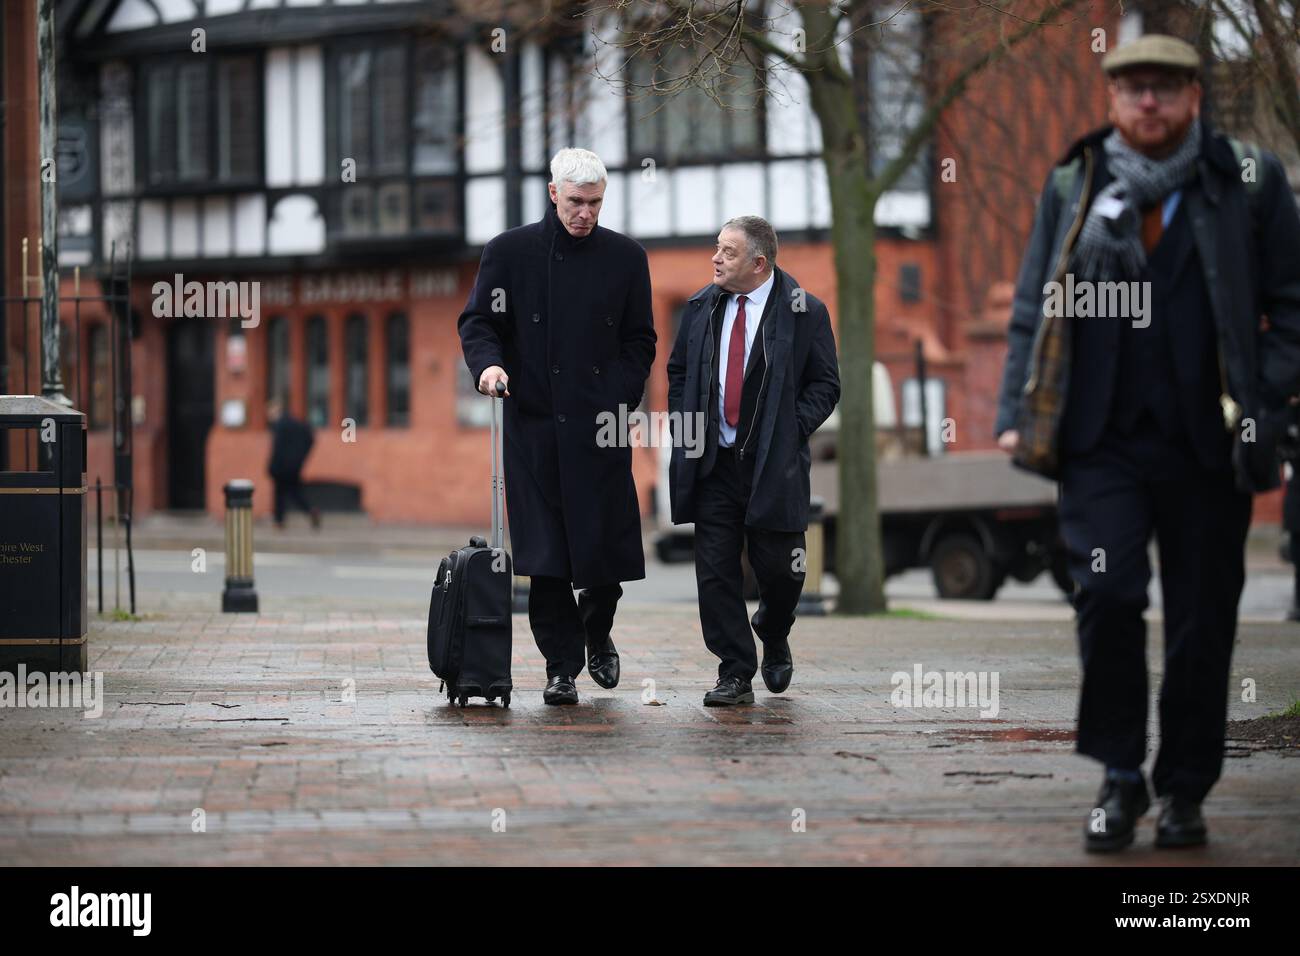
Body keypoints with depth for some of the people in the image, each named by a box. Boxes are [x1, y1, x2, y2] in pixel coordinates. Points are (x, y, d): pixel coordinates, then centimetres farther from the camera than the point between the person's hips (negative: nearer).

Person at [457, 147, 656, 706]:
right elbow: (477, 322, 6)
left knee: (606, 544, 1)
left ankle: (597, 633, 29)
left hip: (601, 427, 1)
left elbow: (640, 342, 11)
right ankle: (561, 665, 5)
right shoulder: (509, 252, 4)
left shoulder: (626, 258, 8)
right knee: (544, 554, -3)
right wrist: (487, 363, -14)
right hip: (534, 424, -1)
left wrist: (620, 403, -1)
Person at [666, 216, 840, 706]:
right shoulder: (701, 307, 7)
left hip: (774, 464, -3)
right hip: (713, 463, 3)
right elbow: (678, 372, 17)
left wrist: (790, 431, -10)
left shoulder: (804, 311, -4)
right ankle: (735, 674, 5)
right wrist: (684, 428, 5)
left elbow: (825, 384, 0)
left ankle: (774, 639, 33)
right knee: (715, 571, -2)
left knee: (778, 568, 1)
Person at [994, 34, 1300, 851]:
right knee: (1107, 594, -13)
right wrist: (1017, 413, 4)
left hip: (1206, 444, 0)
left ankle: (1185, 791, 17)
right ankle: (1121, 778, 2)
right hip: (1103, 440, 0)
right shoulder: (1074, 187, 11)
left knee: (1202, 621, 3)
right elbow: (1035, 310, 13)